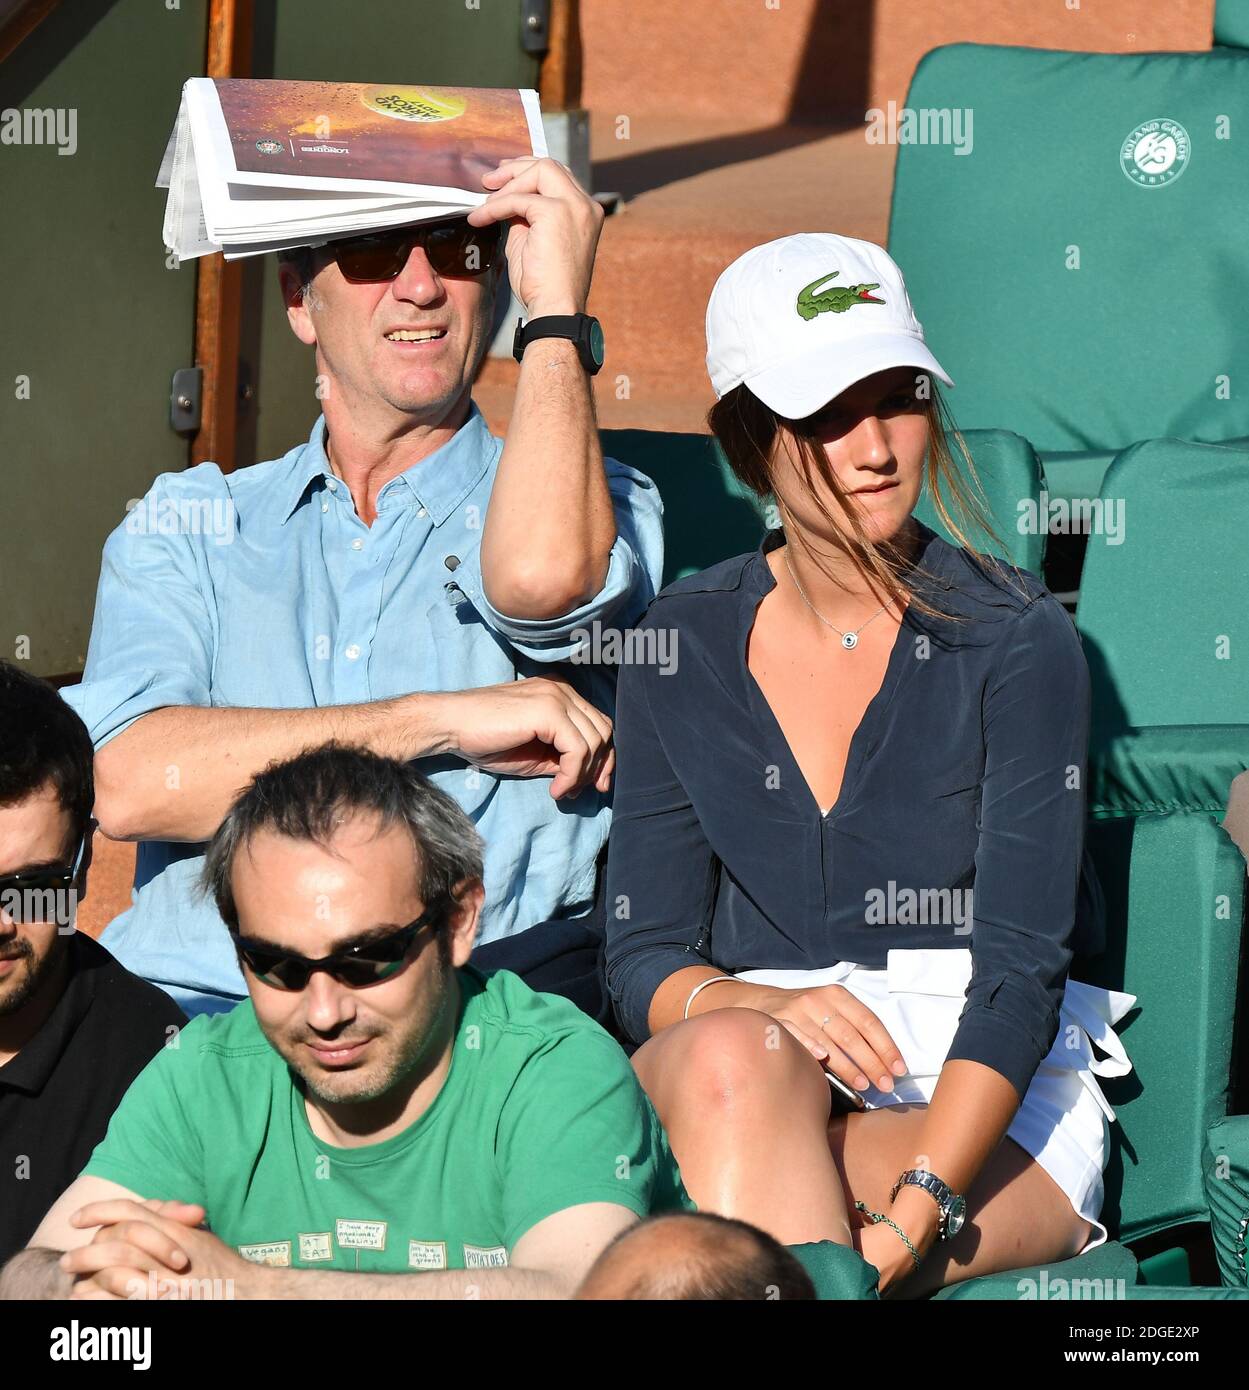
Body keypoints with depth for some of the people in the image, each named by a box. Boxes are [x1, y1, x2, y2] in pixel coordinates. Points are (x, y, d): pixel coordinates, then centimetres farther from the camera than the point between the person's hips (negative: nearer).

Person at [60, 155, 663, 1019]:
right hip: (196, 1005, 2)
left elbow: (543, 579, -15)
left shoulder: (594, 504, 13)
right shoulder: (187, 524, 17)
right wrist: (440, 721, -8)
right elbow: (124, 783, -2)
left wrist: (557, 297, -3)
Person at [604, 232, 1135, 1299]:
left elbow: (1022, 966, -13)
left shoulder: (1017, 639, -4)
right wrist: (757, 1006, -21)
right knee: (733, 1060, -35)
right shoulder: (686, 642, 7)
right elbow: (643, 957, 5)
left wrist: (912, 1212, -28)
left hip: (991, 1103, -3)